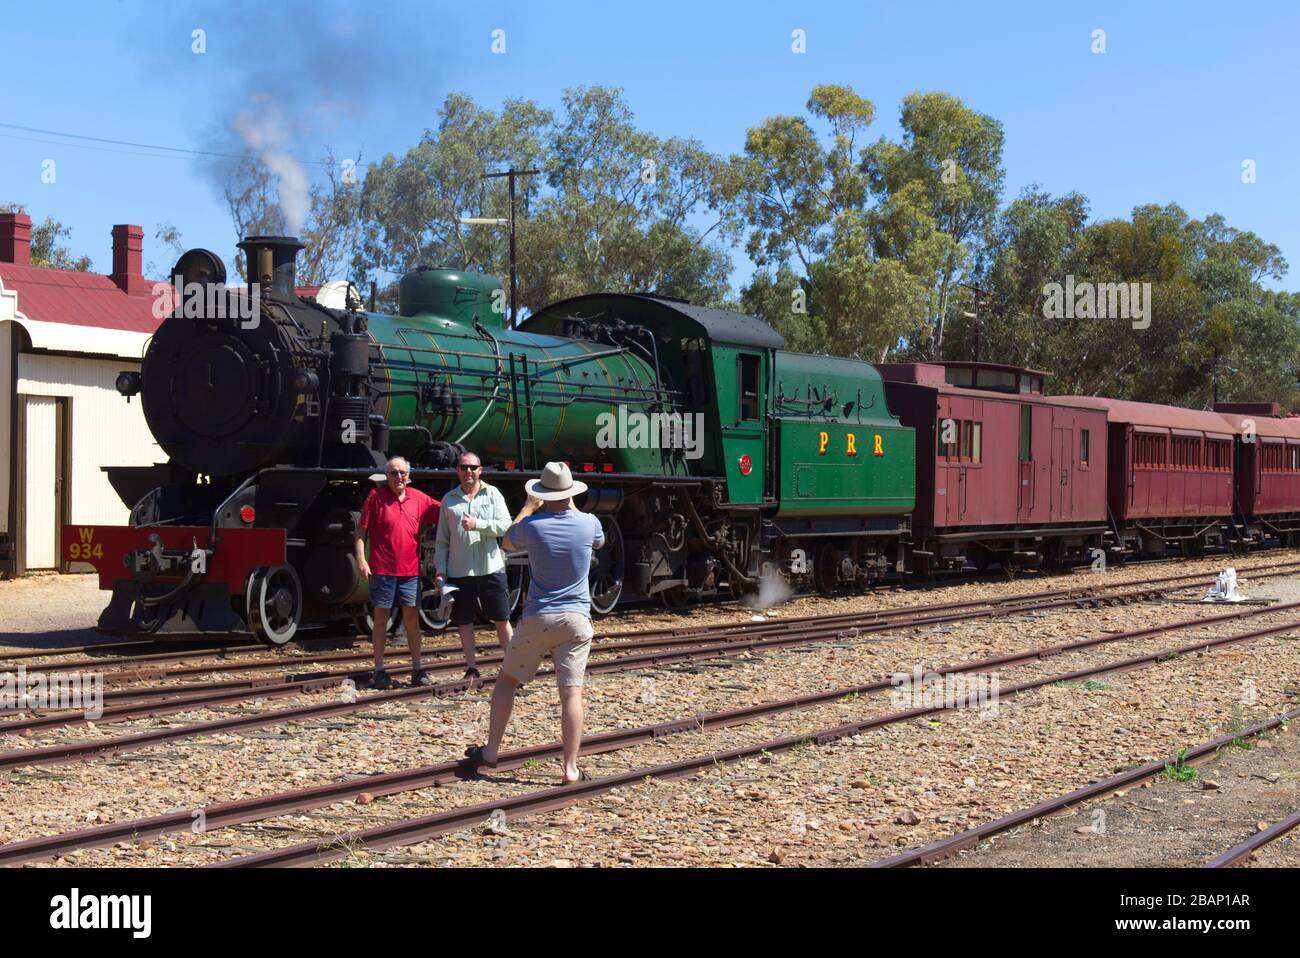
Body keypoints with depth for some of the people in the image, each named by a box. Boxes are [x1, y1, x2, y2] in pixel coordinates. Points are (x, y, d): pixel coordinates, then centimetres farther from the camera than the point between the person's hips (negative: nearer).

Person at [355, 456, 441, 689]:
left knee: (412, 617, 3)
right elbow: (361, 529, -2)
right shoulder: (376, 496, -2)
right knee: (381, 617, 4)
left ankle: (417, 669, 8)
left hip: (410, 570, 3)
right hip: (382, 569, -3)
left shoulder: (418, 498, 6)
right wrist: (360, 558, -11)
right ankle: (379, 670, 9)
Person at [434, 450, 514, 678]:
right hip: (459, 572, 2)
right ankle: (471, 668, 17)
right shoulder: (449, 500, 9)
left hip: (491, 568, -2)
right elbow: (442, 540, 10)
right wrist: (441, 571, 3)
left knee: (502, 620, 2)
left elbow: (505, 525, -7)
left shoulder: (493, 494, 4)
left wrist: (477, 524, -18)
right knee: (464, 622, 7)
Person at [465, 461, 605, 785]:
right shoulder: (589, 523, -4)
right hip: (576, 619, 1)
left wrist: (530, 506, 23)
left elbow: (507, 542, 16)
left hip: (537, 618, -1)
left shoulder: (532, 526, -8)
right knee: (571, 693, -3)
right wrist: (572, 506, 28)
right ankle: (571, 768, -7)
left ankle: (490, 751, 17)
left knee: (508, 679, 15)